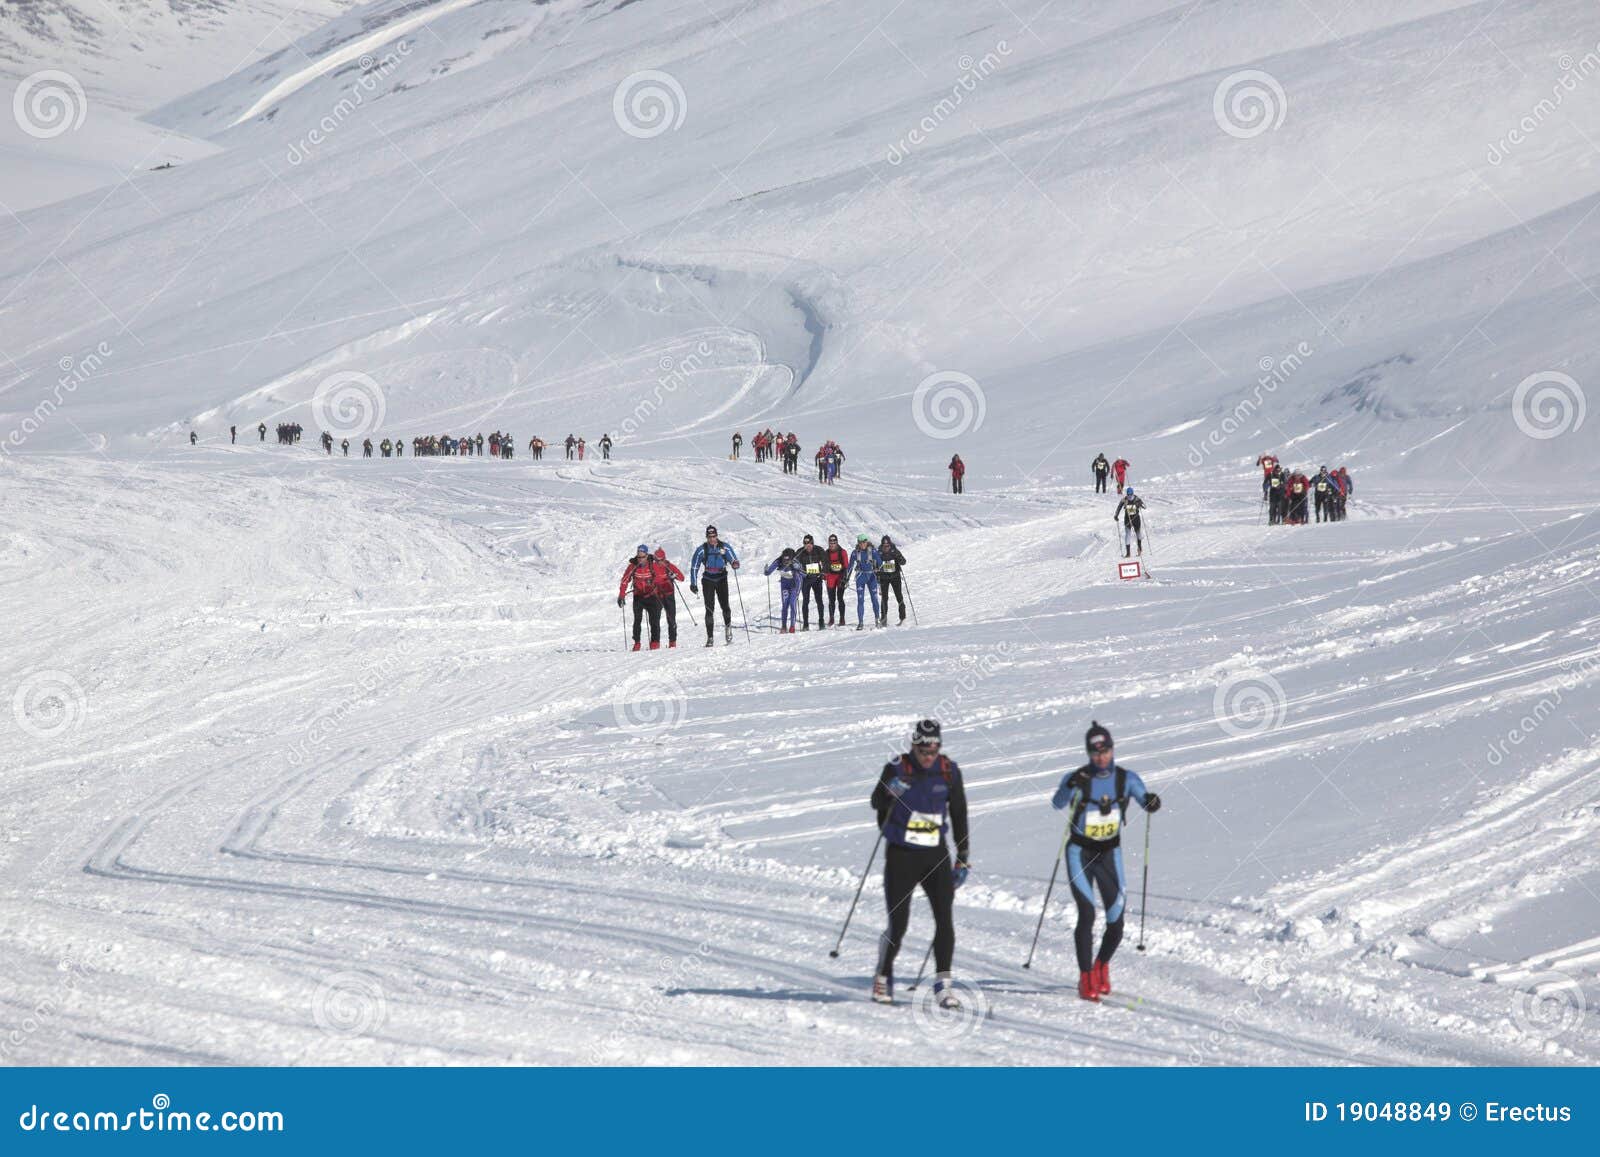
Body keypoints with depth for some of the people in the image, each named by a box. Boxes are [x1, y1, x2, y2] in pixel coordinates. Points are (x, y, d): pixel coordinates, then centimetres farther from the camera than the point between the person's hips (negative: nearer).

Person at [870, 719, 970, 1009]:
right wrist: (889, 792, -41)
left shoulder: (949, 771, 0)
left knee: (945, 919, -11)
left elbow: (959, 815, 10)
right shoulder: (897, 767, -7)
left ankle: (943, 985, -7)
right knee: (898, 924, 0)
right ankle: (883, 977, 23)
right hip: (900, 856, -2)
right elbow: (876, 803, -18)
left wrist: (963, 857, 10)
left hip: (936, 855, 2)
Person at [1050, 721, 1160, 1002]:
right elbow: (1058, 804, -28)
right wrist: (1070, 787, -49)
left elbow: (1145, 800, -9)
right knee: (1087, 913, -18)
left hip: (1110, 853, 3)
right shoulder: (1077, 778, -12)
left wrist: (1152, 802, -33)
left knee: (1116, 922, 1)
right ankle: (1086, 978, -10)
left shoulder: (1125, 778, -3)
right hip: (1080, 853, -3)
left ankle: (1102, 966, 30)